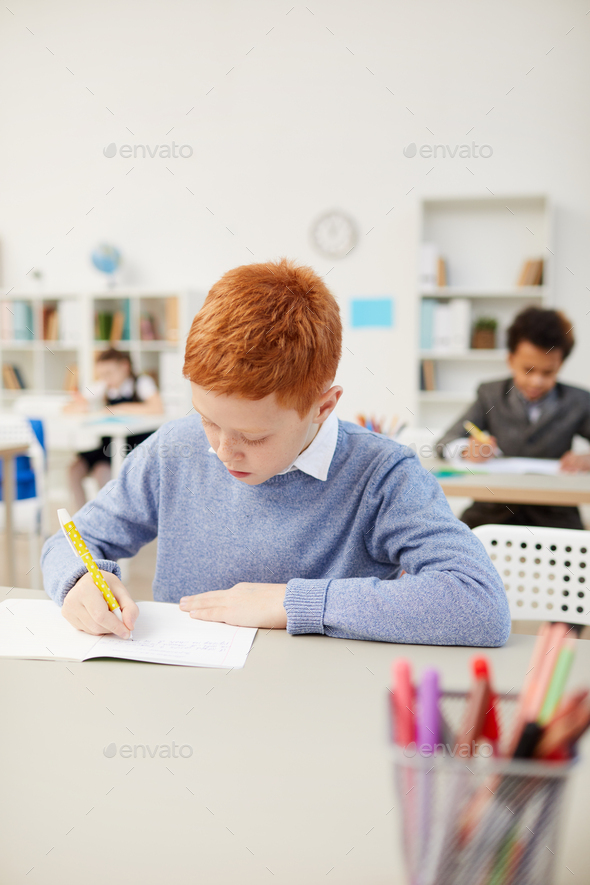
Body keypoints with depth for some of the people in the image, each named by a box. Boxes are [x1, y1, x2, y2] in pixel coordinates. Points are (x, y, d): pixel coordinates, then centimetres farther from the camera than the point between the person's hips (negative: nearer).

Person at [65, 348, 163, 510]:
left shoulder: (142, 383, -5)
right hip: (110, 443, 6)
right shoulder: (104, 387, 11)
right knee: (74, 470, -14)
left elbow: (157, 408, -25)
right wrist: (80, 405, -15)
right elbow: (68, 409, 10)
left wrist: (120, 409, -22)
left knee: (101, 471, -28)